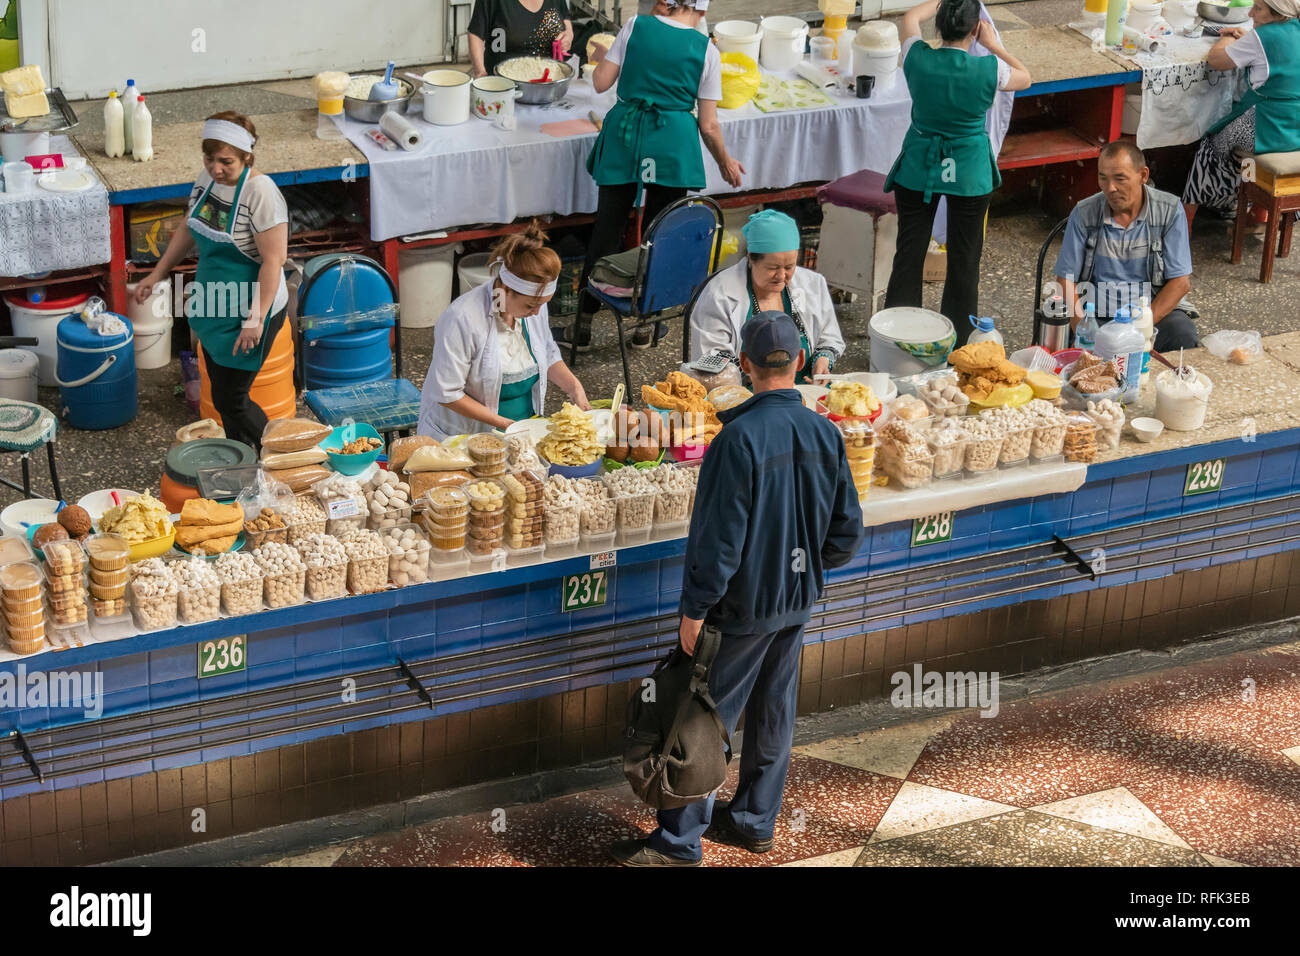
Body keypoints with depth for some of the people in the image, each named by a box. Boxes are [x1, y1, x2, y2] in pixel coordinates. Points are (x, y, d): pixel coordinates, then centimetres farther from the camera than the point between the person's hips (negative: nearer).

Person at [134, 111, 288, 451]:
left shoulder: (260, 192, -24)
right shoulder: (207, 179, 1)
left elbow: (274, 260, -24)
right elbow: (189, 231, 18)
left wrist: (255, 320, -26)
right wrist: (157, 274, 20)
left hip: (250, 312, -8)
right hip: (212, 308, 8)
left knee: (230, 400, -3)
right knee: (222, 396, 15)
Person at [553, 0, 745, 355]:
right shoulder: (706, 50, -2)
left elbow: (601, 83, -1)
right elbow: (708, 126, -1)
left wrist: (602, 57, 19)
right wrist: (725, 162, 15)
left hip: (624, 137, 1)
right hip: (673, 144, -1)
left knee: (607, 227, 9)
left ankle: (583, 327, 11)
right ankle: (645, 325, 17)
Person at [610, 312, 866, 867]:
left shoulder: (740, 437, -22)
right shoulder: (825, 434, -2)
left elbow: (719, 536, -22)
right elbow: (847, 533, 3)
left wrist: (695, 610, -14)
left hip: (743, 606, -7)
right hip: (797, 602, 7)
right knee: (773, 715, 17)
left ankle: (679, 841, 8)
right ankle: (754, 821, 31)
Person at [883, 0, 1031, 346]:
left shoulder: (918, 59, -13)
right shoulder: (989, 70, -17)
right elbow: (1025, 77, 8)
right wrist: (993, 45, 13)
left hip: (919, 166, 1)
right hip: (969, 172, -1)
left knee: (909, 252, 10)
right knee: (964, 257, 10)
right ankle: (956, 344, 17)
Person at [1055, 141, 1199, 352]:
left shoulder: (1170, 211, -3)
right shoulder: (1083, 214, 0)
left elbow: (1181, 282, -5)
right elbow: (1066, 279, 0)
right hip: (1096, 315, 0)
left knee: (1183, 336, -32)